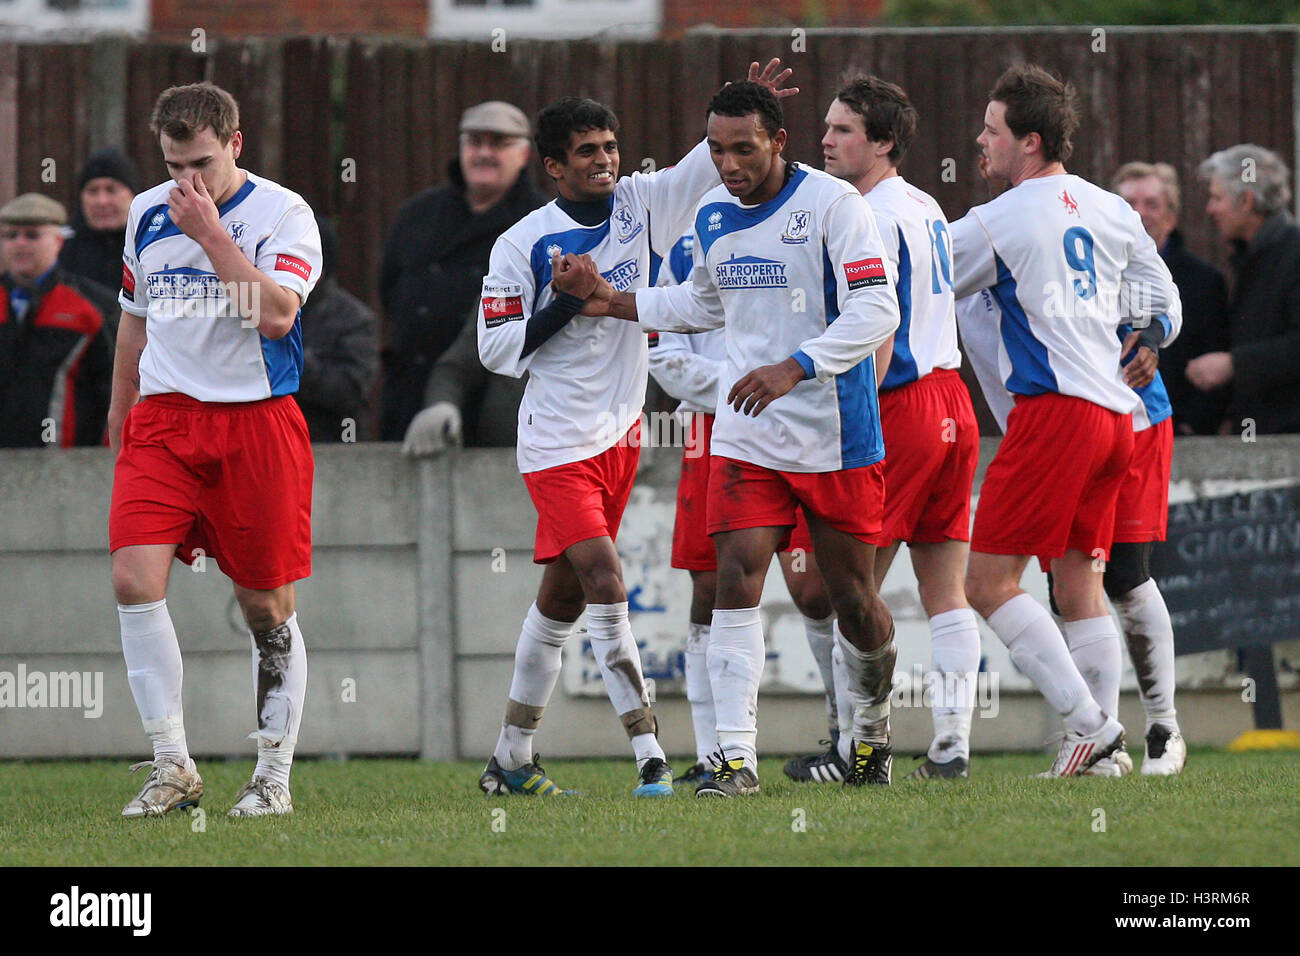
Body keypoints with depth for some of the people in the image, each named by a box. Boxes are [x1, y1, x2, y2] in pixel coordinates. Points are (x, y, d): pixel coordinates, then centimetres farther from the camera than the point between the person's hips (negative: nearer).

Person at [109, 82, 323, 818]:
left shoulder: (282, 213, -6)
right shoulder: (147, 215, 10)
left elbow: (277, 314, -20)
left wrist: (211, 234, -19)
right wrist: (120, 418, 23)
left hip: (256, 420, -4)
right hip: (162, 419, 4)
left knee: (267, 605, 2)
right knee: (135, 579, -14)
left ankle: (275, 776, 13)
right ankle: (173, 767, -8)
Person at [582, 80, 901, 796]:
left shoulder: (833, 205, -12)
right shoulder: (713, 215, 8)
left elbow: (875, 311, -19)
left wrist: (795, 368, -29)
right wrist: (620, 304, 15)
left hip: (836, 435, -4)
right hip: (745, 436, 4)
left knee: (852, 596, 6)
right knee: (736, 582, -12)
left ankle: (873, 729, 32)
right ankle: (736, 757, -15)